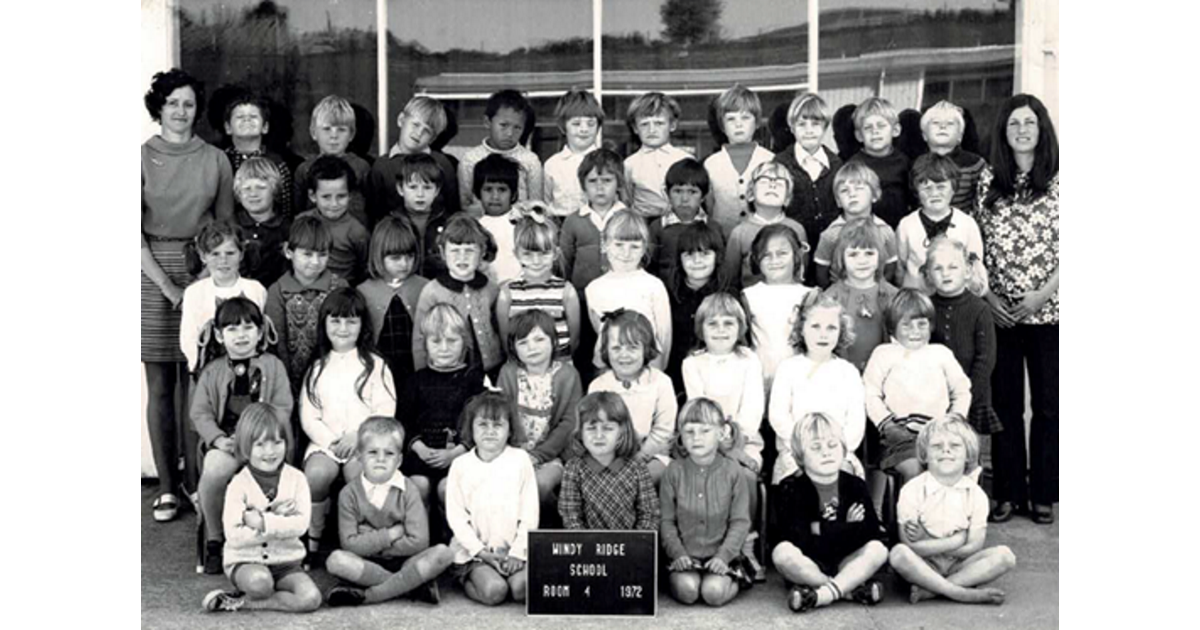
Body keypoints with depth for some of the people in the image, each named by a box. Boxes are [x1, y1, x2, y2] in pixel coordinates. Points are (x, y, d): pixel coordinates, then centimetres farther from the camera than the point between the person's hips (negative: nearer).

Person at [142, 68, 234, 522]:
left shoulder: (215, 160, 5)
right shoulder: (143, 157, 0)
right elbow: (135, 233, -3)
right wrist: (168, 286, -10)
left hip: (203, 270, 1)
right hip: (153, 272, -1)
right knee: (159, 385, 1)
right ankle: (167, 487, 7)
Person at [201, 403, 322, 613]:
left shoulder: (296, 479, -2)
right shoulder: (239, 485, -8)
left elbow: (300, 524, -13)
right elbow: (234, 537, -17)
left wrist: (264, 522, -23)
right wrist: (279, 518, -19)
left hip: (286, 560, 4)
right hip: (245, 560, -3)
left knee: (311, 598, -23)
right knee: (259, 580, -38)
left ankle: (241, 602, -9)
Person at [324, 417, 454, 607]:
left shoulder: (408, 491, -2)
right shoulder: (350, 493, -2)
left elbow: (418, 542, -12)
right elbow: (350, 544, -11)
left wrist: (371, 544, -11)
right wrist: (391, 534, -12)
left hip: (403, 562, 1)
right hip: (366, 564, 0)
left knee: (442, 553, -26)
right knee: (336, 560, -31)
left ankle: (368, 595, -25)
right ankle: (415, 584, -23)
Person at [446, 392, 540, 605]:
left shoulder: (520, 460, 2)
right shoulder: (460, 465, 2)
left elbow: (530, 513, 0)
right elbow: (456, 516, -1)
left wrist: (517, 553, -9)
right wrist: (481, 551, -10)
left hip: (515, 548, 1)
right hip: (475, 549, 0)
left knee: (523, 589, -26)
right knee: (494, 591, -25)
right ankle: (466, 580, 6)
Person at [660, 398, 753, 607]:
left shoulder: (732, 472, -1)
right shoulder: (674, 471, 1)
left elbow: (740, 521, -3)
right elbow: (666, 520, 2)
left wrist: (723, 556, -15)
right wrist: (678, 553, -11)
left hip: (721, 554, 0)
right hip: (686, 555, 1)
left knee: (714, 592, -25)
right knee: (686, 590, -26)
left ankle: (734, 579, 8)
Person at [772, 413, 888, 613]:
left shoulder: (856, 486, -1)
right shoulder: (791, 489, -11)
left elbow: (872, 534, -13)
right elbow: (803, 543, -21)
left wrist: (823, 529, -16)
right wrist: (847, 530, -15)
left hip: (844, 565, 2)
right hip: (806, 568, -2)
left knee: (878, 549, -24)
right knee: (783, 552, -33)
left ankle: (823, 594, -30)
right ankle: (853, 588, -23)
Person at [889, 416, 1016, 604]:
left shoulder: (976, 494, -1)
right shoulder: (912, 491, -8)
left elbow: (974, 547, -8)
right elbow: (911, 546, -13)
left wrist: (926, 543, -13)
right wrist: (956, 540, -16)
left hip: (958, 566, 3)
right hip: (923, 566, -3)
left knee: (1004, 555, -20)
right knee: (899, 554, -33)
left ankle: (929, 588, -24)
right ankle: (963, 593, -28)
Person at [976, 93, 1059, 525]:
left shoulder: (1059, 181, -1)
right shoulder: (988, 181, 7)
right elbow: (978, 247, 8)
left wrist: (1042, 295, -12)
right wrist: (988, 296, -4)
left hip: (1047, 310, -2)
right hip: (1000, 312, 2)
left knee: (1048, 403, 4)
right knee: (1004, 401, 7)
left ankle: (1043, 494, 15)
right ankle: (1008, 492, 16)